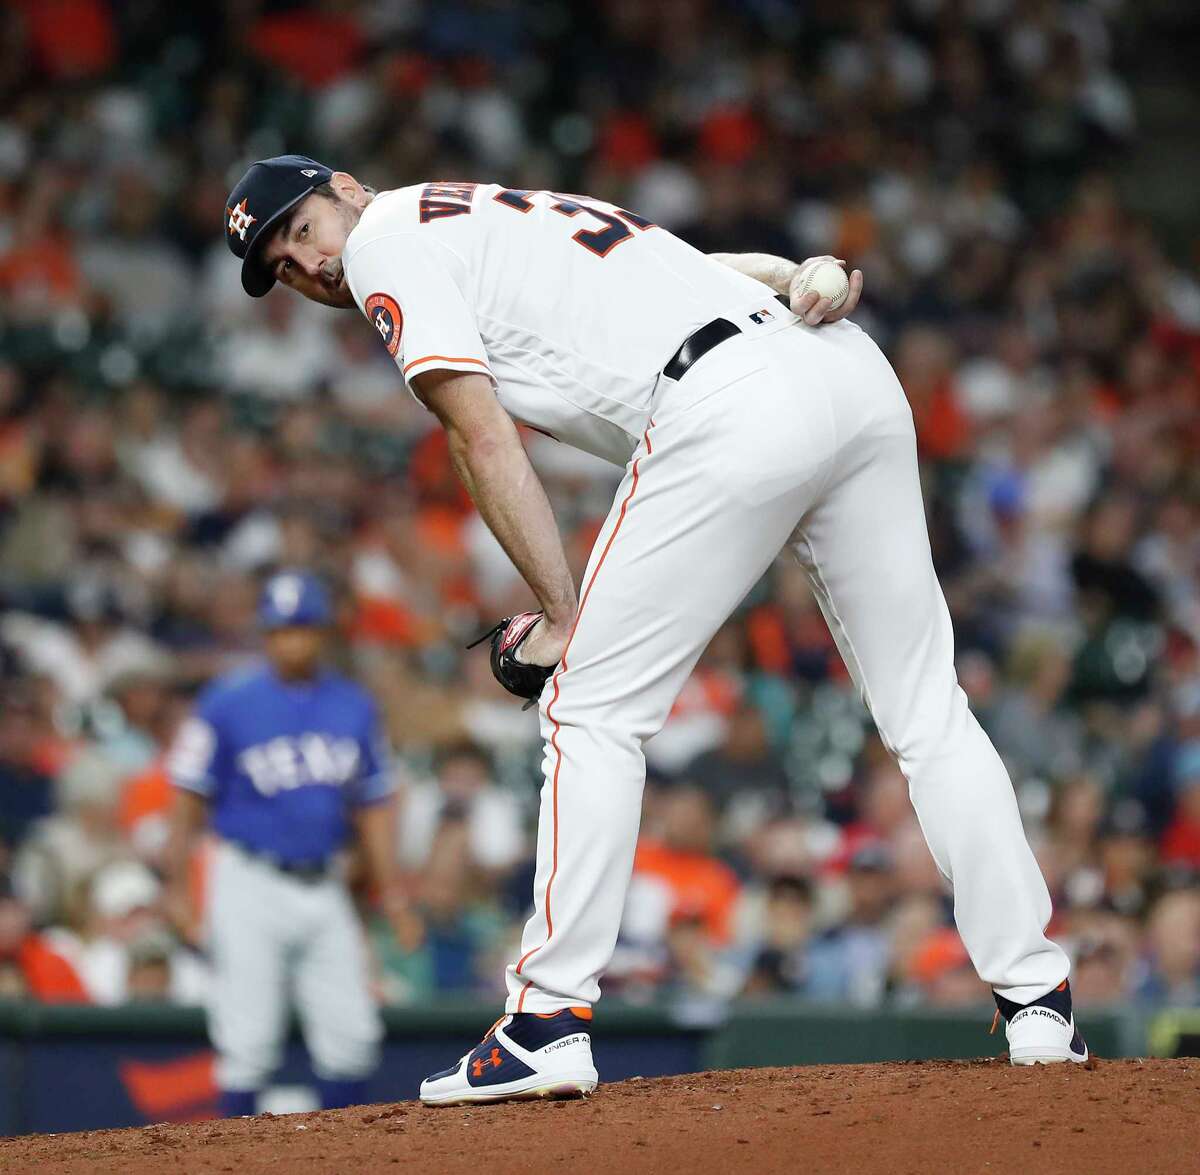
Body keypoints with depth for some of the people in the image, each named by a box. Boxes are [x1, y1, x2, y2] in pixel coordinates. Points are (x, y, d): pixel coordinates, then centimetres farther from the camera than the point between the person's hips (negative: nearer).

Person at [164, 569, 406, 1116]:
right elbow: (189, 797, -3)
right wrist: (176, 886, -8)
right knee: (249, 1039, -6)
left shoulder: (353, 707, 9)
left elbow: (373, 804, 15)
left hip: (324, 886, 4)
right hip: (251, 883, -4)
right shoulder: (229, 702, -5)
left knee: (352, 1034, 1)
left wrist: (389, 890, 9)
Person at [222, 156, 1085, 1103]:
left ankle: (552, 1023, -1)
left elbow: (485, 439, 0)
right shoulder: (502, 217, 34)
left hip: (733, 409, -8)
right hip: (855, 376, 8)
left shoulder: (385, 240, 10)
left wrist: (564, 617, 1)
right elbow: (721, 266, 22)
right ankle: (1038, 1004, 15)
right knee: (928, 711, 14)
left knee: (593, 706, 2)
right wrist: (803, 283, 2)